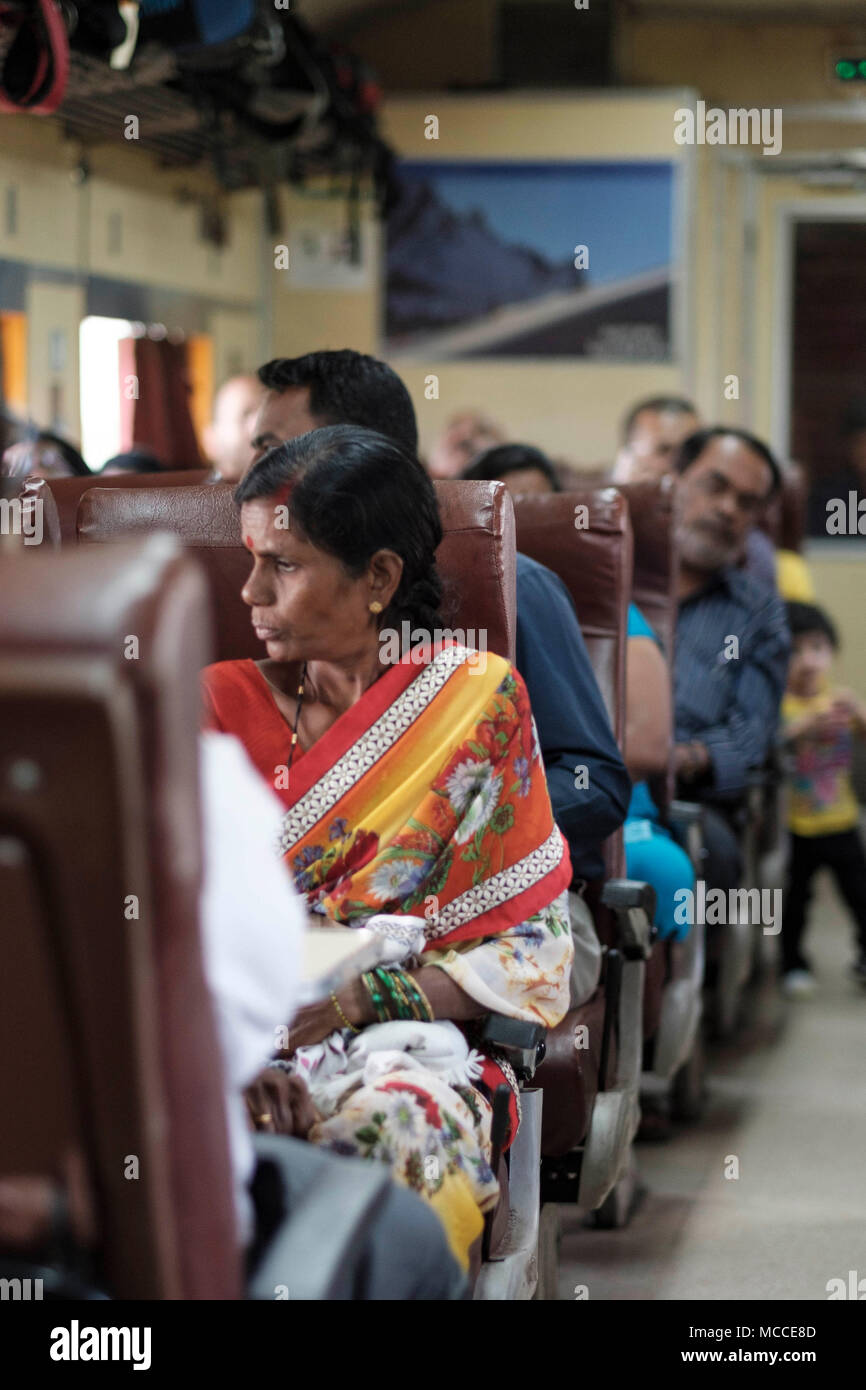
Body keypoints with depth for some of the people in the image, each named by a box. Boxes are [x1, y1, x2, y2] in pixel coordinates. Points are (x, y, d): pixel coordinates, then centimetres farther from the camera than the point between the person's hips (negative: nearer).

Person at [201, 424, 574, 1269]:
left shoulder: (476, 702, 4)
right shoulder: (220, 707, 10)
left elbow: (528, 949, 2)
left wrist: (359, 999, -12)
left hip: (398, 1040, -1)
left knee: (386, 1131, -37)